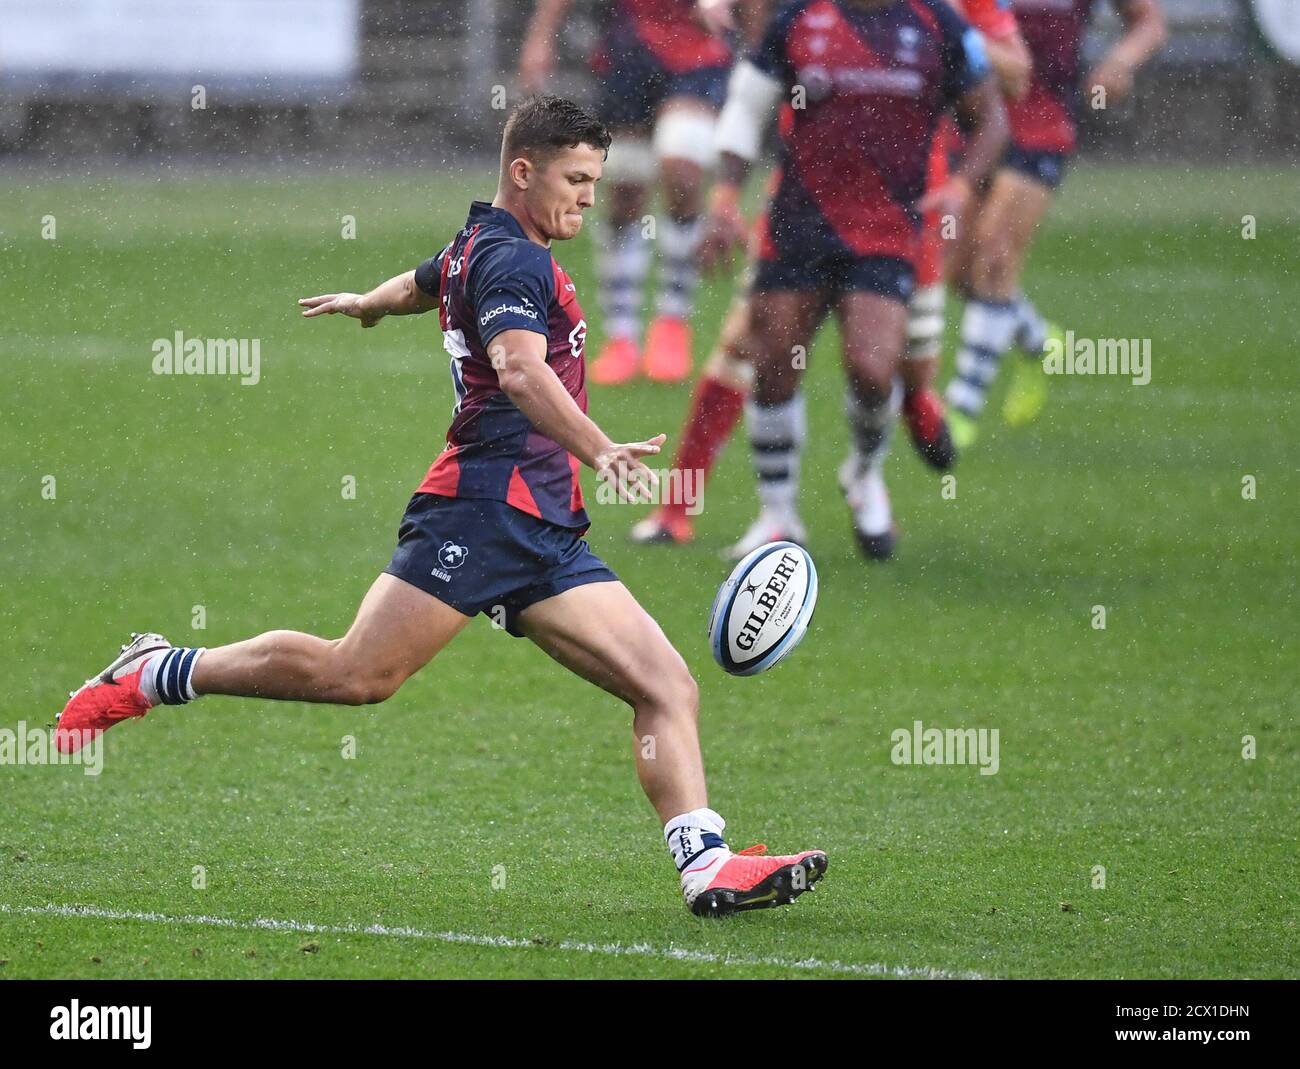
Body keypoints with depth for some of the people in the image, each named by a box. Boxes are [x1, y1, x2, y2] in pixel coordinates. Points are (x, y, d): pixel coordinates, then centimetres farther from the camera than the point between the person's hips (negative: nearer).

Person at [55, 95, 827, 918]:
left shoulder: (481, 248, 24)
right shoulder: (508, 258, -8)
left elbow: (419, 284, 48)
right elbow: (519, 369, -28)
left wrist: (366, 302, 71)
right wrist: (602, 452, -41)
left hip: (549, 536, 10)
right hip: (485, 503, -10)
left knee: (668, 687, -3)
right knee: (356, 674, -15)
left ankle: (707, 865, -13)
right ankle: (158, 674, 1)